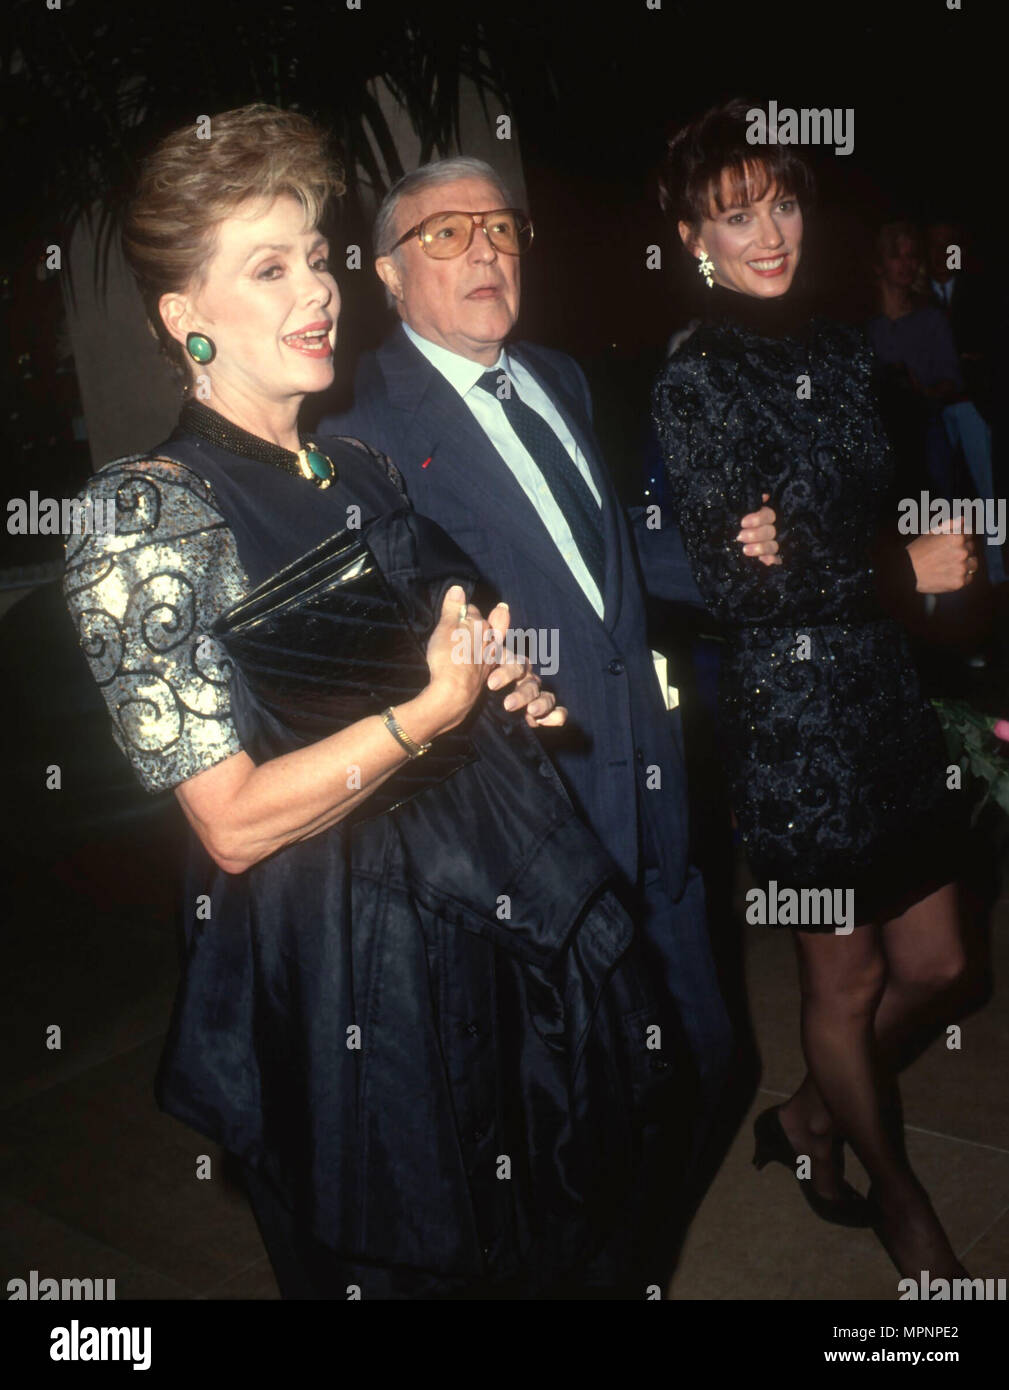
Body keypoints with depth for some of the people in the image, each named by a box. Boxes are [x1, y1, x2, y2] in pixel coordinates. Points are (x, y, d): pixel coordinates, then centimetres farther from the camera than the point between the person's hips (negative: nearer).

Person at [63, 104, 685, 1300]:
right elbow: (233, 823, -19)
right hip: (353, 974, -7)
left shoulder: (363, 470, 8)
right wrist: (431, 707, -22)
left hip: (523, 920, 7)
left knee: (576, 1251, 24)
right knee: (414, 1262, 16)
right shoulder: (145, 512, -14)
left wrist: (511, 686, 2)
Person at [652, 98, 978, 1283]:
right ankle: (899, 1197, 37)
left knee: (933, 965, 15)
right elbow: (729, 578, -18)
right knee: (846, 981, 11)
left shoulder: (839, 351, 8)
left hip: (892, 693, 7)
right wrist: (903, 570, -13)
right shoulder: (695, 382, -12)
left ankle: (809, 1120, 41)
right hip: (793, 713, -7)